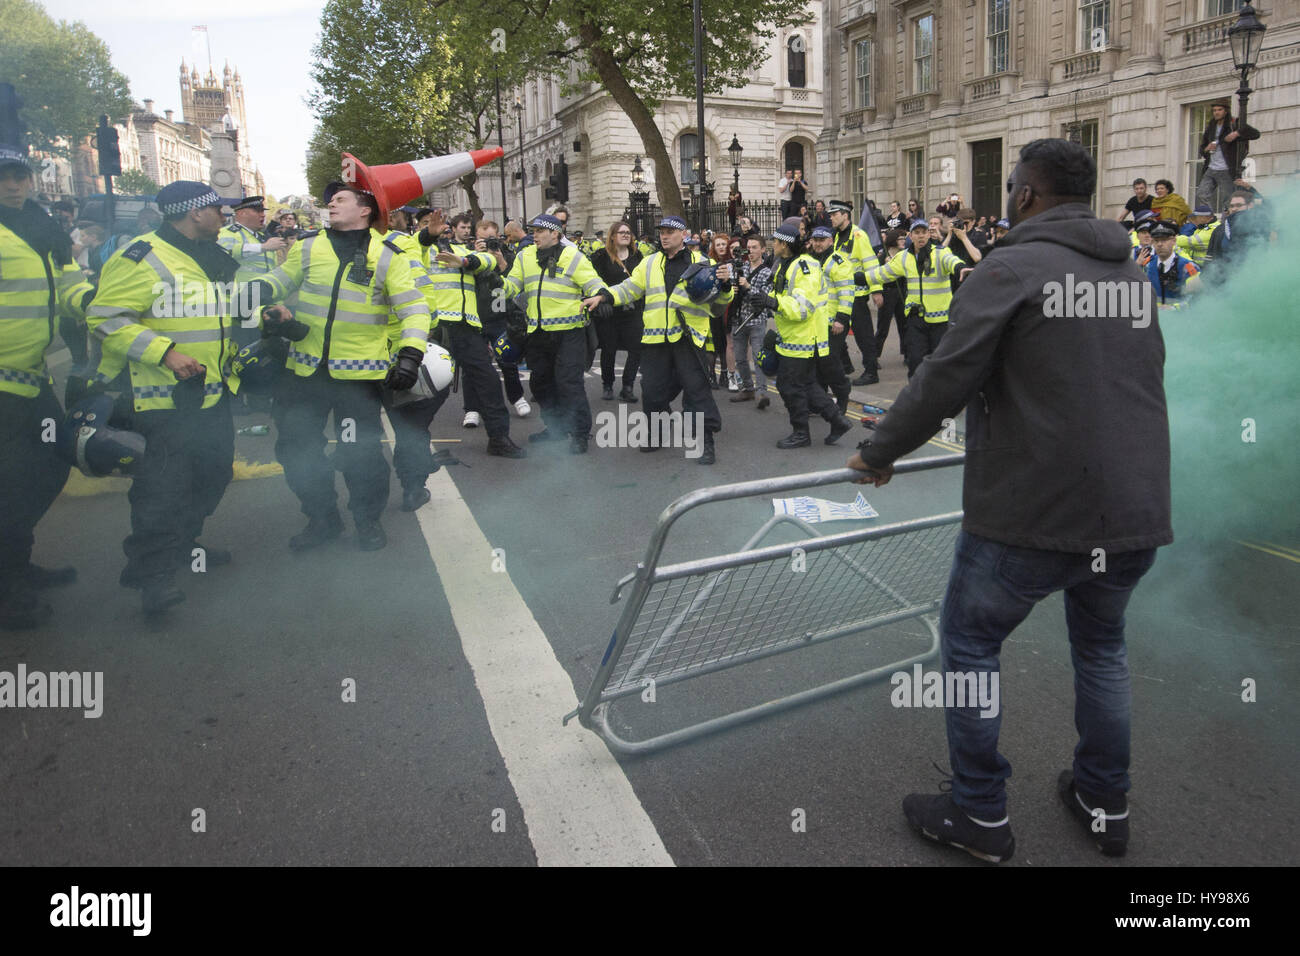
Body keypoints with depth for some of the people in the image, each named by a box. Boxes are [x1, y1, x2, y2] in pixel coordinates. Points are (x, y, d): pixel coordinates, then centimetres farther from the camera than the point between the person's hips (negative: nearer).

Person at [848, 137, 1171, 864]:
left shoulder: (1014, 268, -9)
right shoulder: (1129, 271, 13)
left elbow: (945, 380, -13)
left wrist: (879, 453, 0)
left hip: (1037, 511, -7)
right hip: (1137, 510, 7)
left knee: (971, 642, 11)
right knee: (1102, 645, 25)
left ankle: (980, 816, 19)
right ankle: (1106, 806, 36)